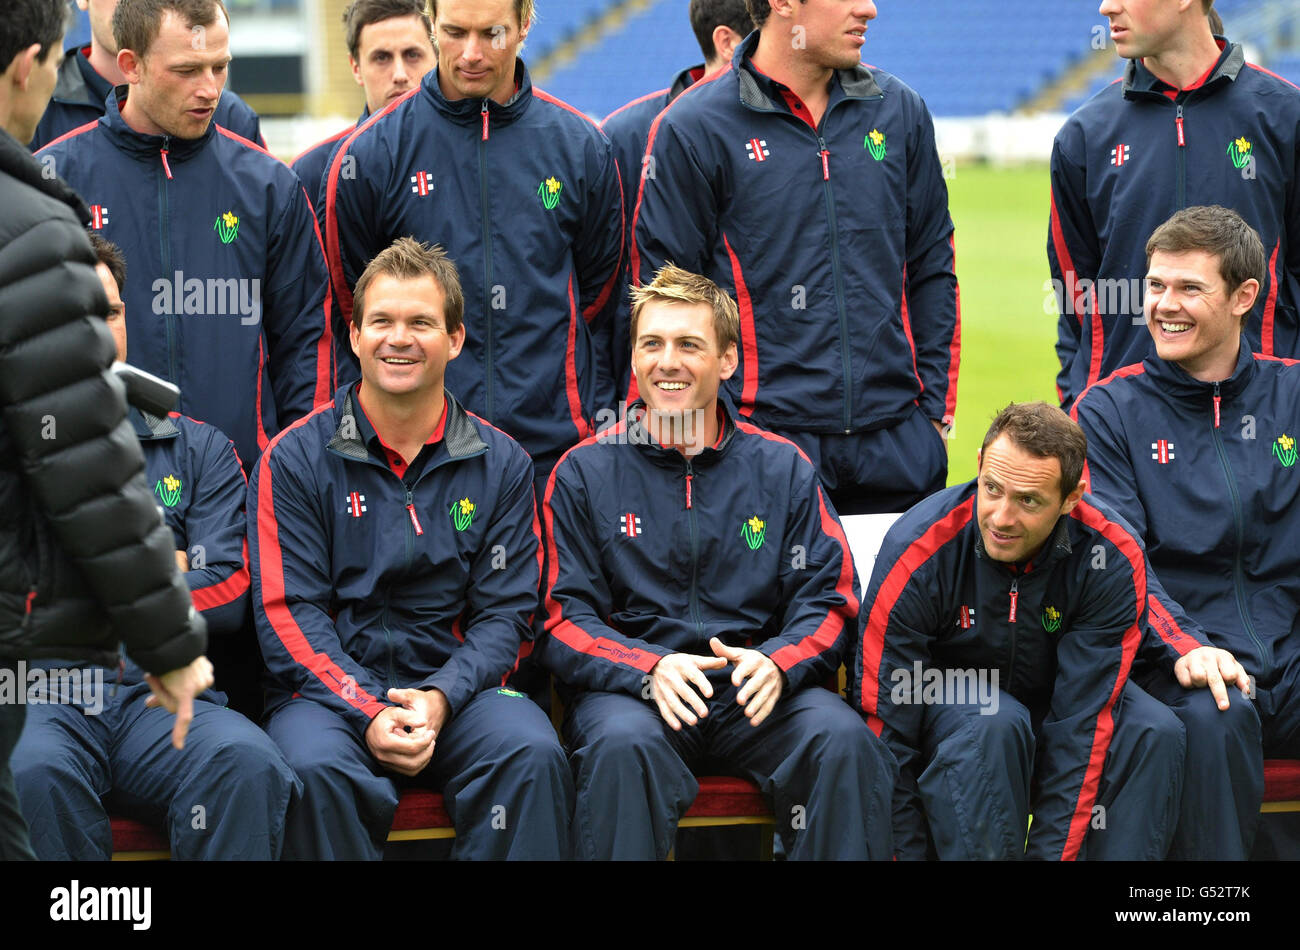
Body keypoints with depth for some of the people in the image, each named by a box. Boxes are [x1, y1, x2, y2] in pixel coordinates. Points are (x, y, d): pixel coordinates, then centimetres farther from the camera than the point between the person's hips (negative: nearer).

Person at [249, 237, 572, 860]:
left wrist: (440, 698, -14)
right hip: (331, 688, -1)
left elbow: (505, 614, 6)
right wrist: (368, 714, -18)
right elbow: (288, 614, -3)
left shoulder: (500, 465, 10)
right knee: (319, 769, -35)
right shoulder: (295, 459, 4)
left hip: (455, 689, 2)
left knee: (532, 754, -31)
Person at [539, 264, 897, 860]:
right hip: (627, 688, -1)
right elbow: (563, 619, 2)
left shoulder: (782, 469, 13)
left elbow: (829, 599, 8)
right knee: (623, 744, -37)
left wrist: (777, 662, -15)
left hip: (754, 692, 2)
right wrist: (650, 669, -18)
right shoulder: (584, 473, 8)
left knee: (843, 738, -29)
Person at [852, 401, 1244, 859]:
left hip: (1049, 694, 3)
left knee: (1155, 732, -26)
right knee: (994, 723, -36)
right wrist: (907, 854, -25)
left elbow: (1083, 727, -22)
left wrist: (1050, 851, -28)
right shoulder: (917, 551, -26)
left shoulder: (1112, 556, -22)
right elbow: (885, 728, -23)